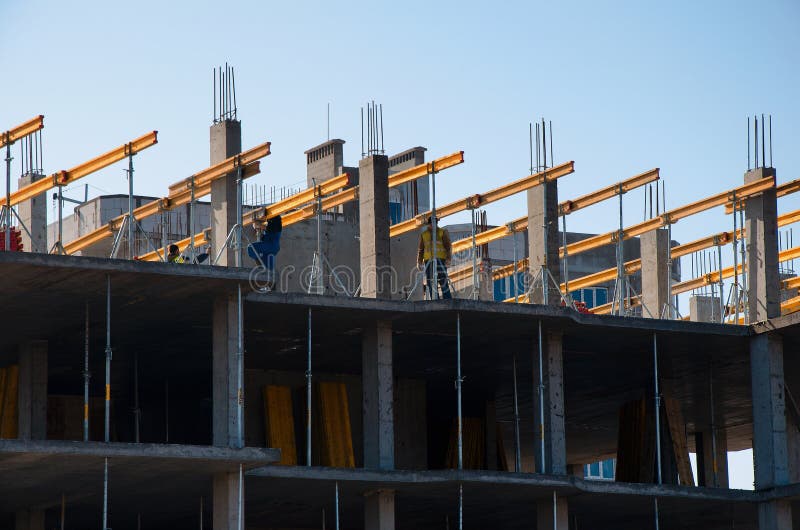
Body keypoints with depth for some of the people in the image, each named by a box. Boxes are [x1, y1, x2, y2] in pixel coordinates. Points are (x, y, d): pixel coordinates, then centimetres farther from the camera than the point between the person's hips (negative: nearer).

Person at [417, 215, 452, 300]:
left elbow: (448, 246, 2)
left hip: (441, 260, -3)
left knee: (443, 282, -11)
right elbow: (420, 249, 19)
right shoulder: (423, 234, 17)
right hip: (428, 261, 3)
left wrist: (448, 258, -11)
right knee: (431, 283, -1)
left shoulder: (443, 232, 8)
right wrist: (419, 261, 8)